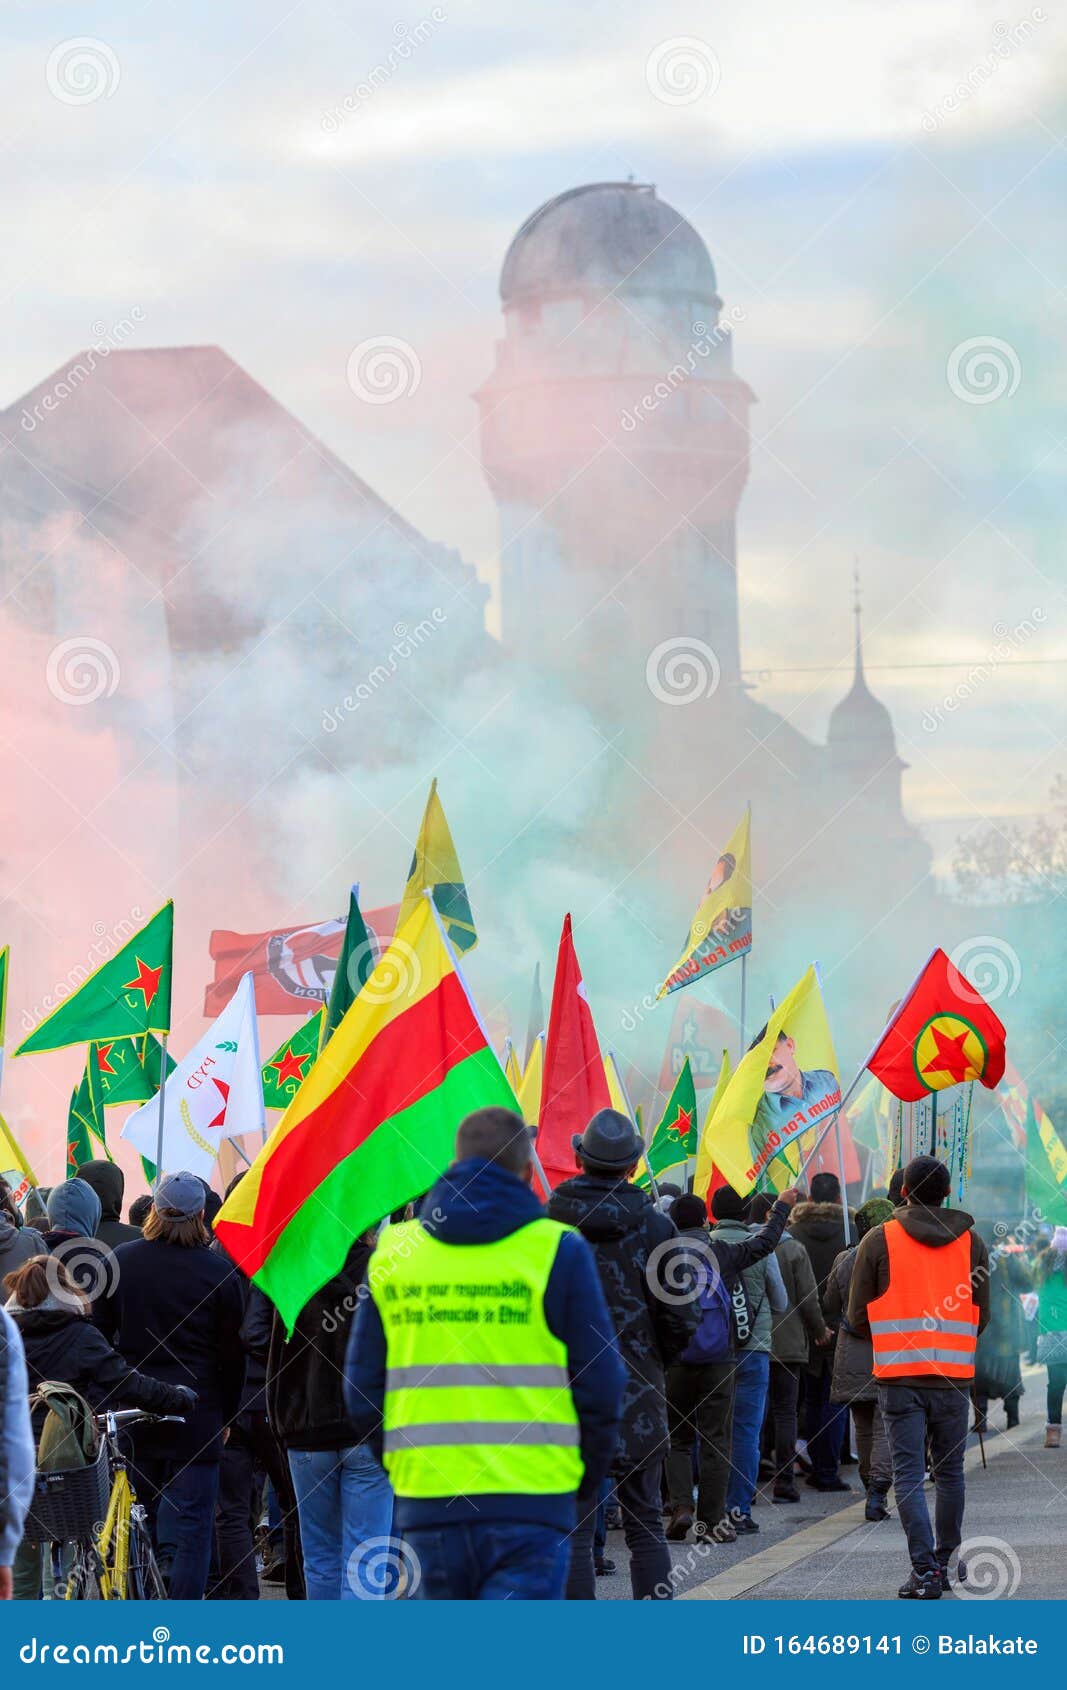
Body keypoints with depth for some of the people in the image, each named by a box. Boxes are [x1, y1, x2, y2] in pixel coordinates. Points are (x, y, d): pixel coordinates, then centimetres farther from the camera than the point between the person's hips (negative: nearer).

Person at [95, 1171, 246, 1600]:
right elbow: (232, 1352, -1)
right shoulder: (218, 1272, -7)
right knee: (193, 1526, 0)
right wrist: (227, 1413, 11)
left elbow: (98, 1334, 6)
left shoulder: (120, 1261, 0)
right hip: (196, 1416, -3)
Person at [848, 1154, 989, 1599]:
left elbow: (858, 1318, 2)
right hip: (954, 1377, 2)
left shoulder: (879, 1240, -2)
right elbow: (982, 1316, 10)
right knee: (949, 1471, 14)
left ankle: (924, 1568, -12)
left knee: (908, 1474, -2)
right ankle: (945, 1562, 20)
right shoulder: (970, 1242, 5)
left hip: (899, 1378, -2)